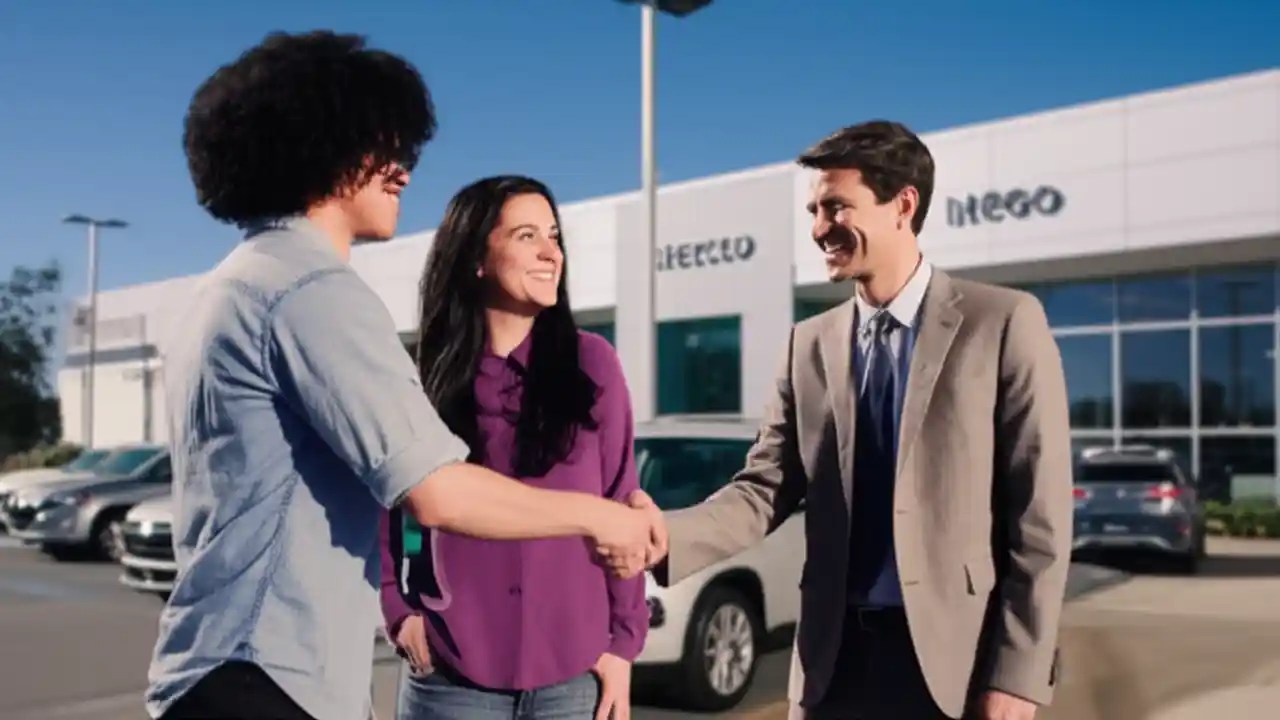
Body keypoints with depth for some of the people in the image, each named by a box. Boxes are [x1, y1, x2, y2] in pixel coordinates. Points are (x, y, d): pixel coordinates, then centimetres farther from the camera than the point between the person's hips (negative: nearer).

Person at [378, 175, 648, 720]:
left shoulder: (592, 363, 0)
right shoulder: (426, 380, 1)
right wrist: (399, 613, -1)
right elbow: (386, 510, 11)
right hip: (449, 674, 0)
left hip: (573, 671, 0)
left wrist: (623, 643, 0)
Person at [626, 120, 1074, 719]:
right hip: (836, 658, 4)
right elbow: (765, 490, 2)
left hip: (955, 657, -3)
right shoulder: (810, 344, 7)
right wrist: (667, 537, -16)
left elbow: (1040, 514, -7)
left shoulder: (1004, 322, -4)